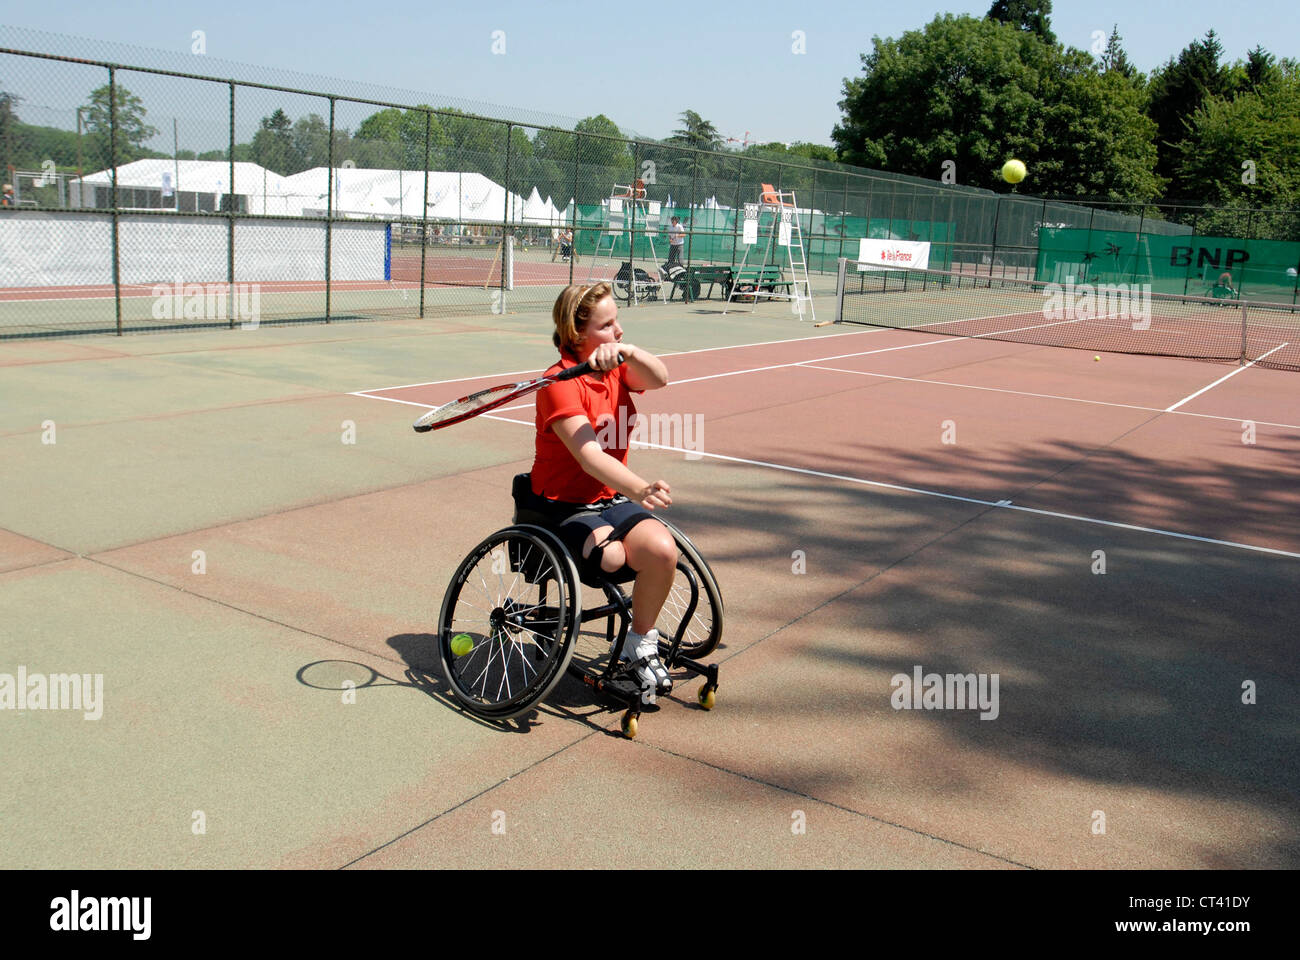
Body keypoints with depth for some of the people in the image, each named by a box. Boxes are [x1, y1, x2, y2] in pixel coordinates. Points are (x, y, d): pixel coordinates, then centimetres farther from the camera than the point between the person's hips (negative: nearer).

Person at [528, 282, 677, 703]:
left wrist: (626, 350, -38)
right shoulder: (560, 383, -17)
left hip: (612, 498, 5)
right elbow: (589, 456, -31)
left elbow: (659, 379, -17)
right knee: (611, 554, -33)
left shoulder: (617, 367, 6)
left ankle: (639, 646, -1)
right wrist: (639, 489, -48)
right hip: (563, 506, -5)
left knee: (663, 549, -23)